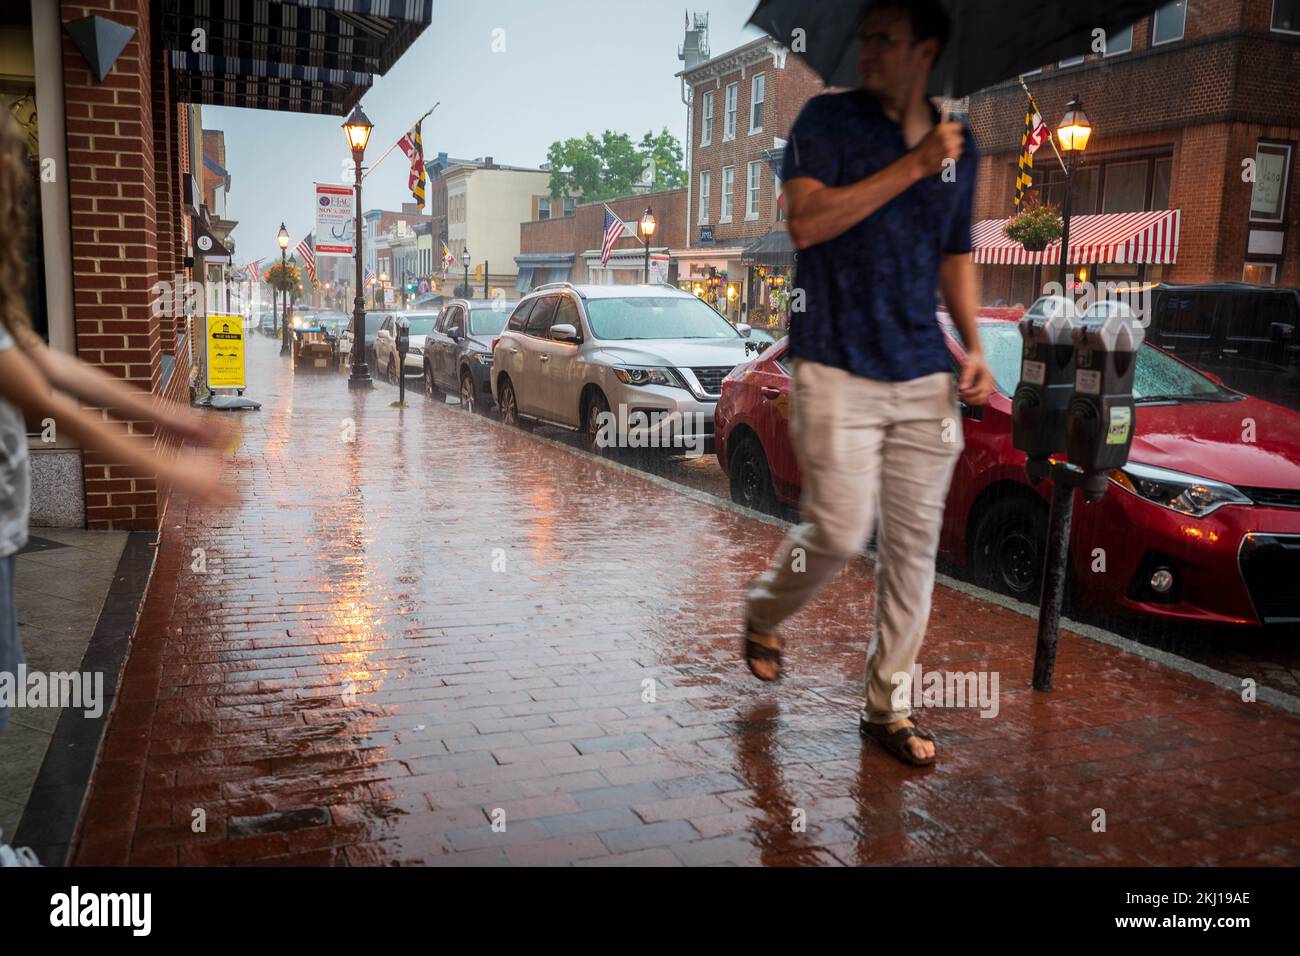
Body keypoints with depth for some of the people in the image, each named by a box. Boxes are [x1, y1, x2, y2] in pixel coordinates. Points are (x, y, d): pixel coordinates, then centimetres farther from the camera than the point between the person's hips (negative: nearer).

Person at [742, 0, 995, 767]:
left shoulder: (959, 147, 15)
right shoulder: (829, 119, 2)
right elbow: (807, 223, -12)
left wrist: (974, 346, 7)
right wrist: (911, 166, -13)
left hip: (926, 379, 5)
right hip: (838, 370, -4)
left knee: (914, 547, 5)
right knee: (841, 533, -8)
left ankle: (889, 707, 18)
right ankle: (763, 614, 25)